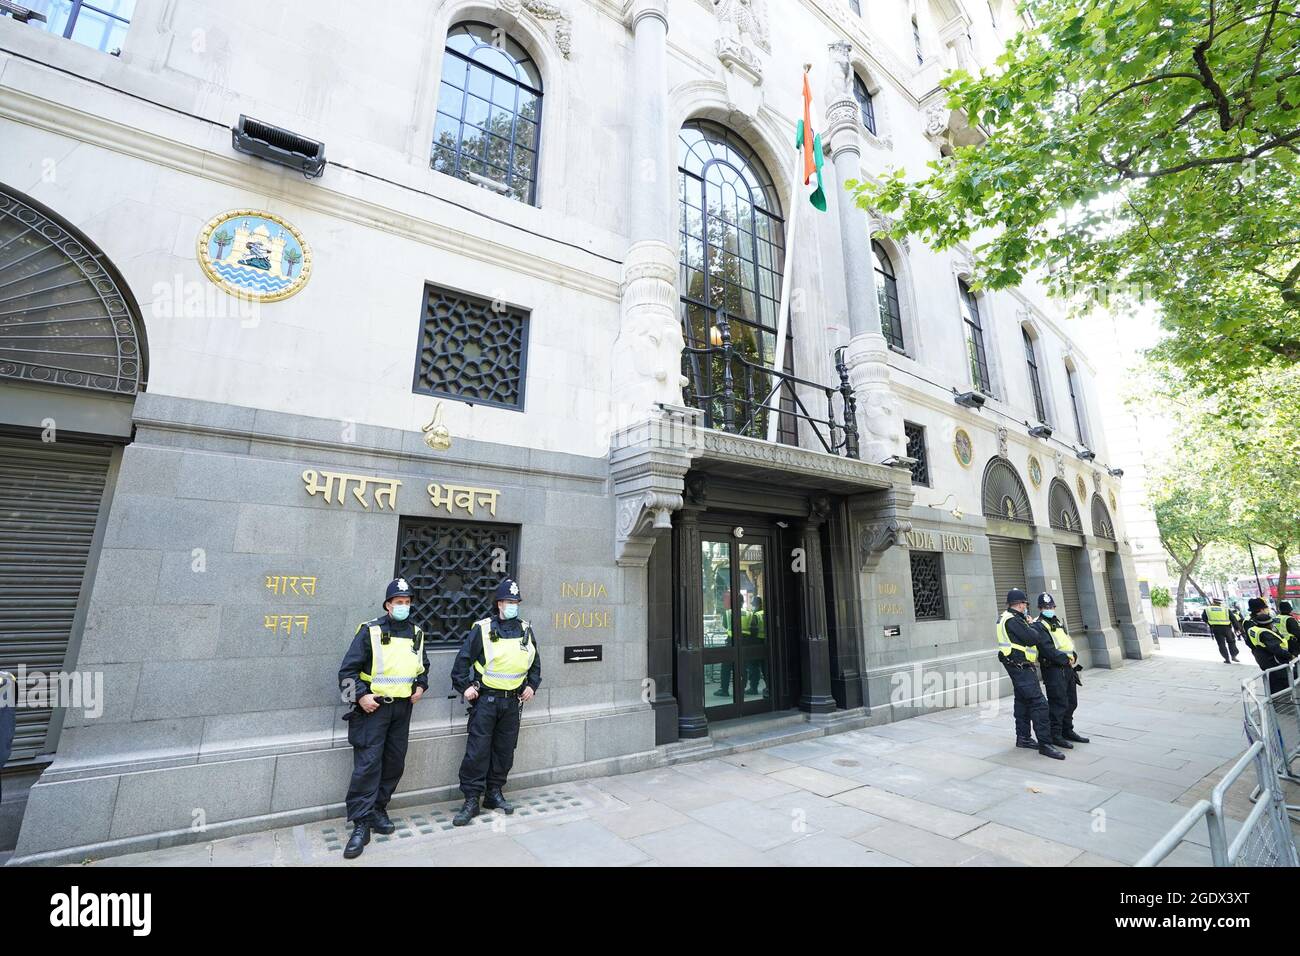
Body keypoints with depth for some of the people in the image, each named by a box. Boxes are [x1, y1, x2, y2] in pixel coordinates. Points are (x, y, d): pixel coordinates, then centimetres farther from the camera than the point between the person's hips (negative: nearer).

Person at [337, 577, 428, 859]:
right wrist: (360, 696, -16)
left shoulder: (415, 633, 7)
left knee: (395, 763, 11)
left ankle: (377, 810, 28)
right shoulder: (370, 631, -9)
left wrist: (421, 686, 6)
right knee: (367, 764, -7)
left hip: (402, 708, 5)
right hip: (373, 707, -5)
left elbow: (423, 665, 21)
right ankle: (361, 824, 4)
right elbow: (348, 669, -7)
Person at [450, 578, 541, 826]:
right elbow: (463, 659, -2)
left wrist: (532, 685, 8)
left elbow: (535, 662, 17)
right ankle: (471, 800, 11)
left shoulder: (526, 630, 5)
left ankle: (495, 793, 27)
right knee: (477, 750, -2)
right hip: (485, 700, -4)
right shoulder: (482, 629, -7)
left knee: (504, 750, 12)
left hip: (513, 702, 4)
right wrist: (465, 686, -7)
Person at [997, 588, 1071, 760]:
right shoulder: (1012, 620, -18)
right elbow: (1033, 638, -18)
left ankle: (1023, 737, 26)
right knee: (1039, 703, -11)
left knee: (1022, 701, 17)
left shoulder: (1007, 618, 15)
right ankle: (1045, 744, -8)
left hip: (1019, 667, 11)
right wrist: (1032, 626, 0)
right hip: (1021, 667, -11)